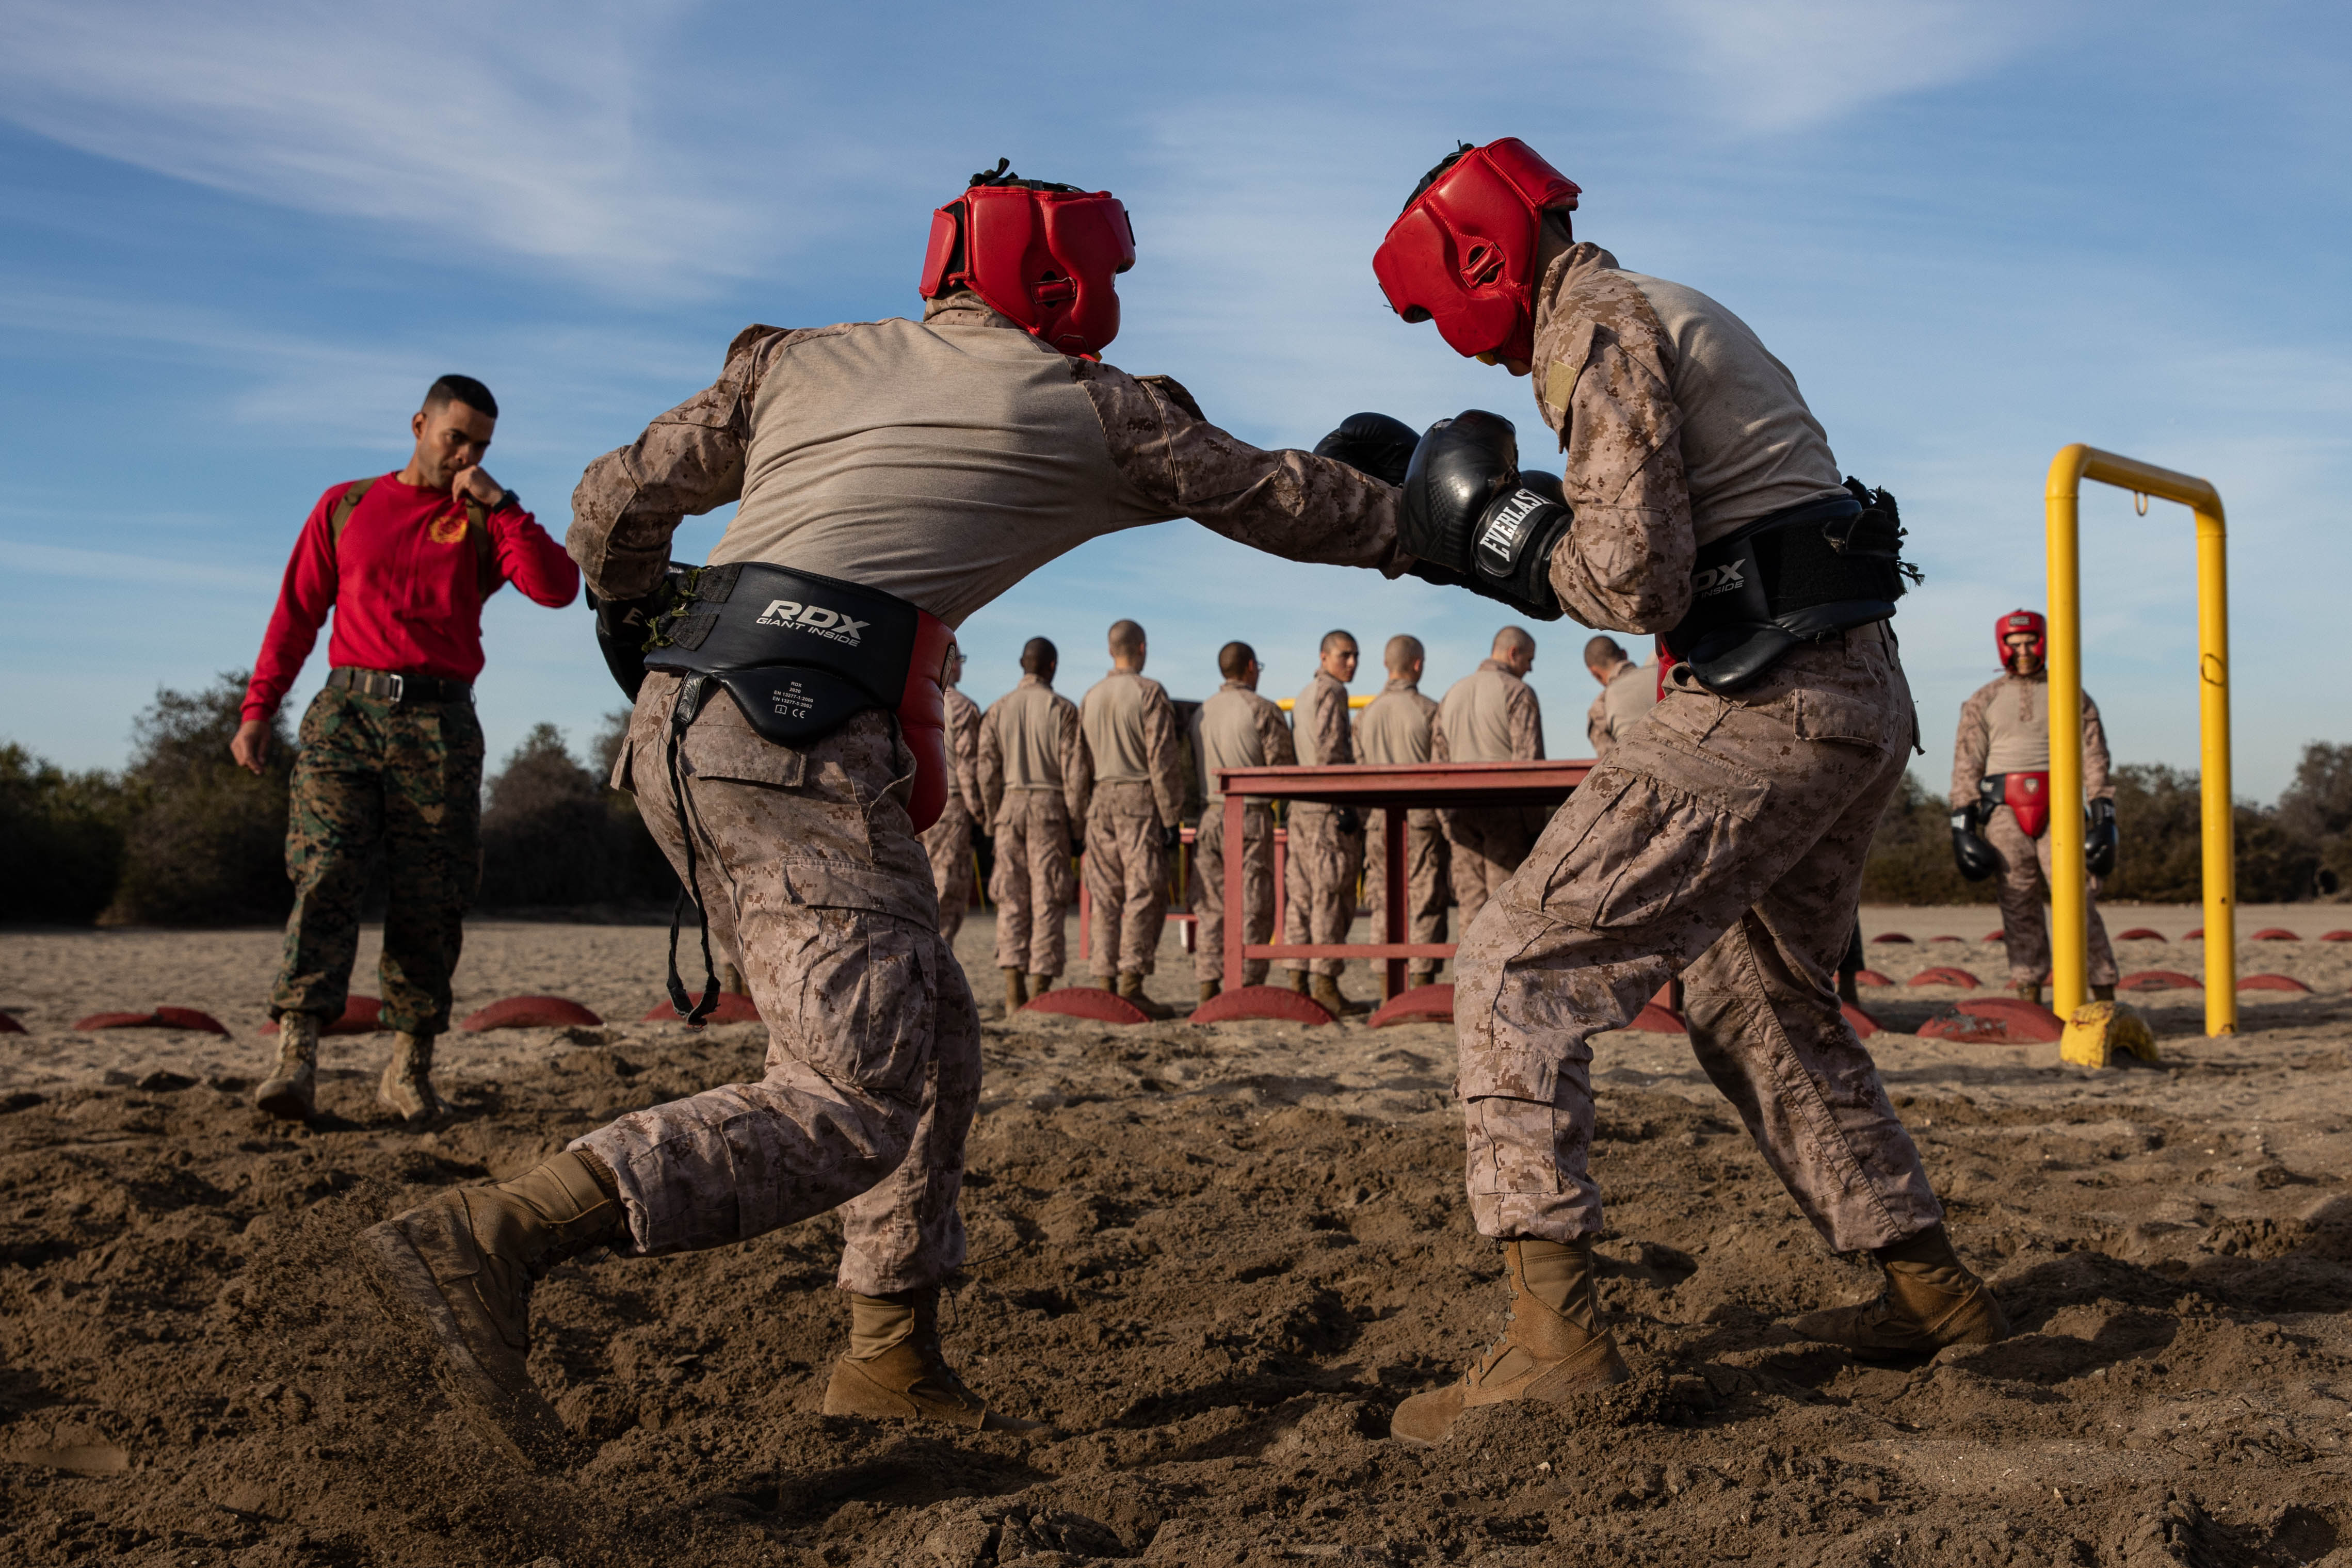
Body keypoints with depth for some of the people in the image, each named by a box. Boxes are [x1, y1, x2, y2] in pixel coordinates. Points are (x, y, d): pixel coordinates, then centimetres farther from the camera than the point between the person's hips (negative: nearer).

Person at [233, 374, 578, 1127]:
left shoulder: (484, 522, 14)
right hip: (348, 706, 0)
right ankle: (295, 1058, -22)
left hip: (439, 723, 0)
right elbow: (297, 613, 16)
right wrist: (258, 709, 8)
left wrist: (499, 504, -5)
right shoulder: (346, 507, 16)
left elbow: (557, 588, -4)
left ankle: (409, 1067, 3)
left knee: (429, 897, -3)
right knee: (325, 872, -15)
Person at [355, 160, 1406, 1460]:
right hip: (798, 743, -8)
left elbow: (619, 499, 22)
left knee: (927, 1041, 18)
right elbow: (1275, 498, 20)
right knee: (852, 1101, -11)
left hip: (678, 721, 8)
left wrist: (628, 601, 42)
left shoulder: (803, 360, 22)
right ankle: (485, 1239, -24)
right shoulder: (1088, 410, 10)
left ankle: (893, 1358, 22)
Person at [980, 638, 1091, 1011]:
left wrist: (992, 822, 10)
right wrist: (1077, 827, -1)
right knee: (1047, 900, -1)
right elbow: (1075, 773, -6)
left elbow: (987, 771, 3)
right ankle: (1041, 990, -4)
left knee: (1011, 900, 5)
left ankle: (1014, 991, -2)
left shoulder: (997, 710, 6)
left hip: (1010, 806, 3)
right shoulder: (1063, 710, -3)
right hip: (1050, 810, -3)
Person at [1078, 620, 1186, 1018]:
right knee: (1145, 894, -6)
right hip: (1139, 801, -6)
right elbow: (1163, 760, -11)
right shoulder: (1149, 692, -7)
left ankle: (1105, 984, 7)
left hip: (1101, 802, 6)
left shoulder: (1091, 697, 13)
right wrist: (1172, 818, -9)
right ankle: (1131, 983, -13)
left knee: (1106, 897, 8)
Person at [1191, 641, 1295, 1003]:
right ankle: (1247, 987, -5)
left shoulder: (1203, 711, 11)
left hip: (1209, 814, 5)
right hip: (1250, 815, -5)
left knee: (1211, 906, 7)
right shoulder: (1262, 710, -6)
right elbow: (1283, 767, -7)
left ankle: (1208, 985, 4)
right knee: (1252, 906, -2)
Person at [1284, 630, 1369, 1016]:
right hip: (1328, 808, -9)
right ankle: (1325, 985, -10)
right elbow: (1329, 752, -15)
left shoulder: (1304, 696, 23)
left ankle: (1298, 981, 6)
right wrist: (1344, 804, -18)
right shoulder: (1331, 692, -6)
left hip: (1301, 808, 9)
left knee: (1302, 896, 7)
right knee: (1331, 897, -8)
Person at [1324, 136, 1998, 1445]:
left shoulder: (1600, 329, -7)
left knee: (1520, 970, -9)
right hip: (1864, 697, 10)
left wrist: (1507, 536, 0)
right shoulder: (1670, 313, 24)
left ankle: (1555, 1328, -17)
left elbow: (1637, 581, -16)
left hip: (1766, 702, -10)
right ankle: (1934, 1290, 31)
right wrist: (1511, 545, 16)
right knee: (1763, 1002, 25)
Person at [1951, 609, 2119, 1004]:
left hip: (2059, 810, -1)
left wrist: (2104, 818, -4)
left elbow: (2094, 757, 6)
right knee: (2019, 905, -1)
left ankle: (2105, 997, -7)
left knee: (2078, 898, -9)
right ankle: (2029, 997, 1)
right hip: (2005, 812, 1)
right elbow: (1967, 764, 8)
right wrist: (1962, 826, -2)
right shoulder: (1984, 701, 14)